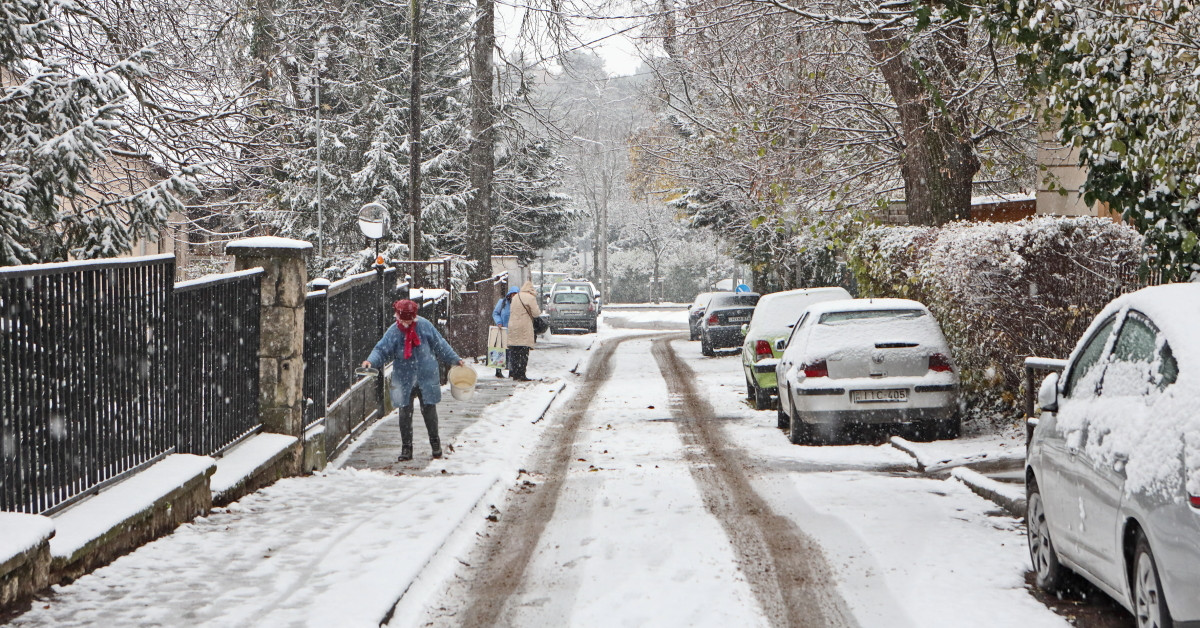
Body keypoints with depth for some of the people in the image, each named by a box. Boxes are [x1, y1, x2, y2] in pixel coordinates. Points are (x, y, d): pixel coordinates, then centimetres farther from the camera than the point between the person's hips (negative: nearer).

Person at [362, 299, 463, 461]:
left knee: (429, 410, 6)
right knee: (405, 413, 0)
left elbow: (440, 345, 8)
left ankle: (435, 443, 25)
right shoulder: (393, 332, -4)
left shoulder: (424, 325, -2)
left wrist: (455, 359, 12)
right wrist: (371, 361, -27)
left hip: (426, 377, 0)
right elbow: (382, 350, -7)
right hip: (404, 379, 0)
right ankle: (406, 448, 12)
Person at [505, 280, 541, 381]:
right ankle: (521, 375, -6)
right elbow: (535, 313, -8)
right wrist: (539, 310, 12)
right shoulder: (530, 298, -9)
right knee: (523, 352, -3)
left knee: (514, 351, 10)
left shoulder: (515, 297, 13)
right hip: (524, 327, -6)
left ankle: (514, 374, 12)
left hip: (512, 326, 6)